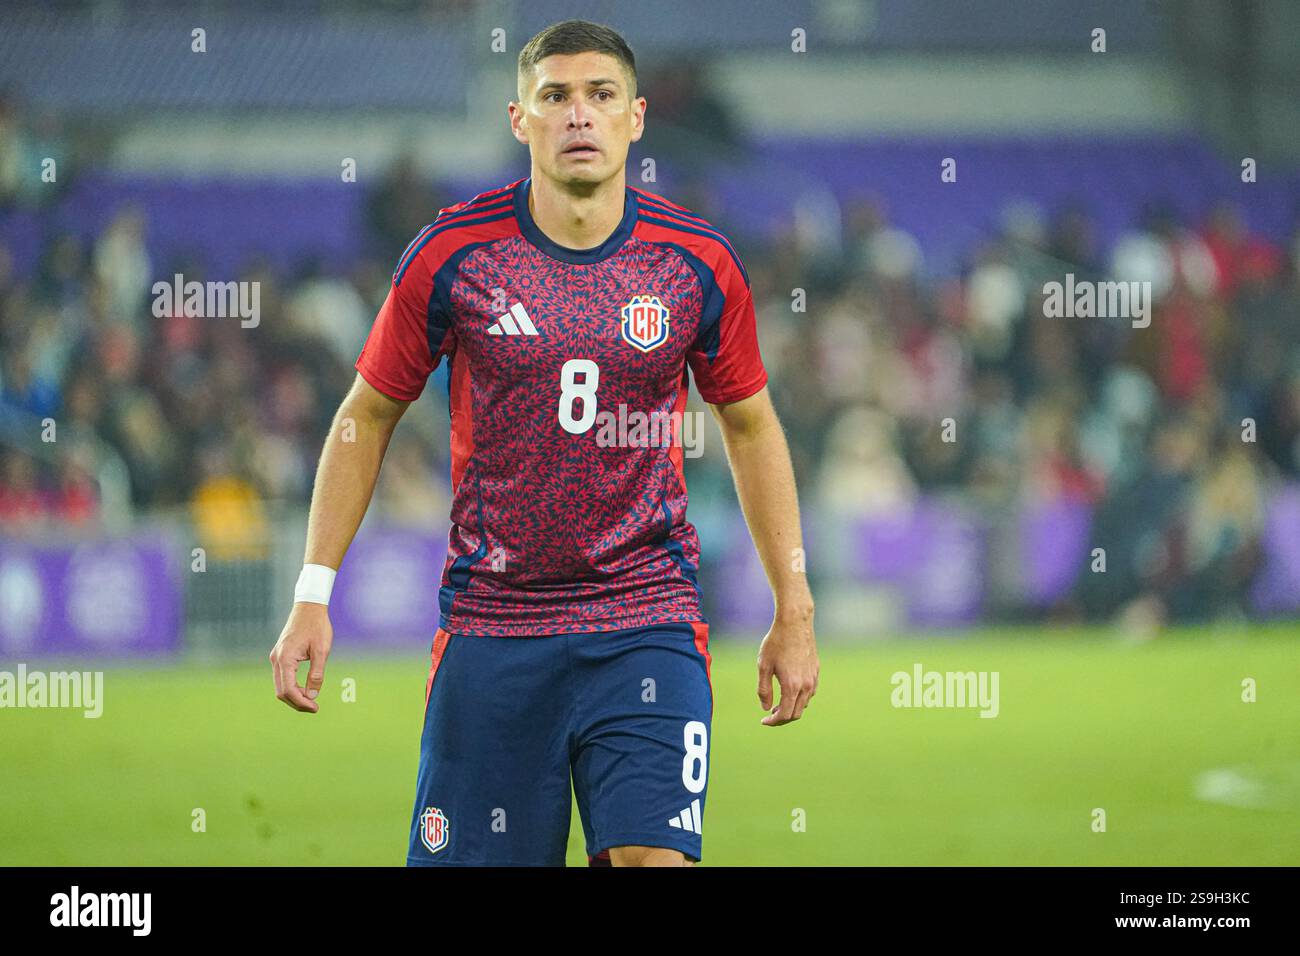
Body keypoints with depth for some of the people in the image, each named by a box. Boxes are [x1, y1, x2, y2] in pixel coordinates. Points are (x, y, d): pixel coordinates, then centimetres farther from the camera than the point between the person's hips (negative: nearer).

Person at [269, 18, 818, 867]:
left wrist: (794, 609, 11)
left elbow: (751, 426, 13)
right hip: (490, 626, 0)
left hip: (648, 623, 0)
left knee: (655, 859, -16)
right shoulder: (453, 255, -4)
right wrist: (313, 595, 1)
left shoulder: (699, 264, -1)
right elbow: (367, 417, 7)